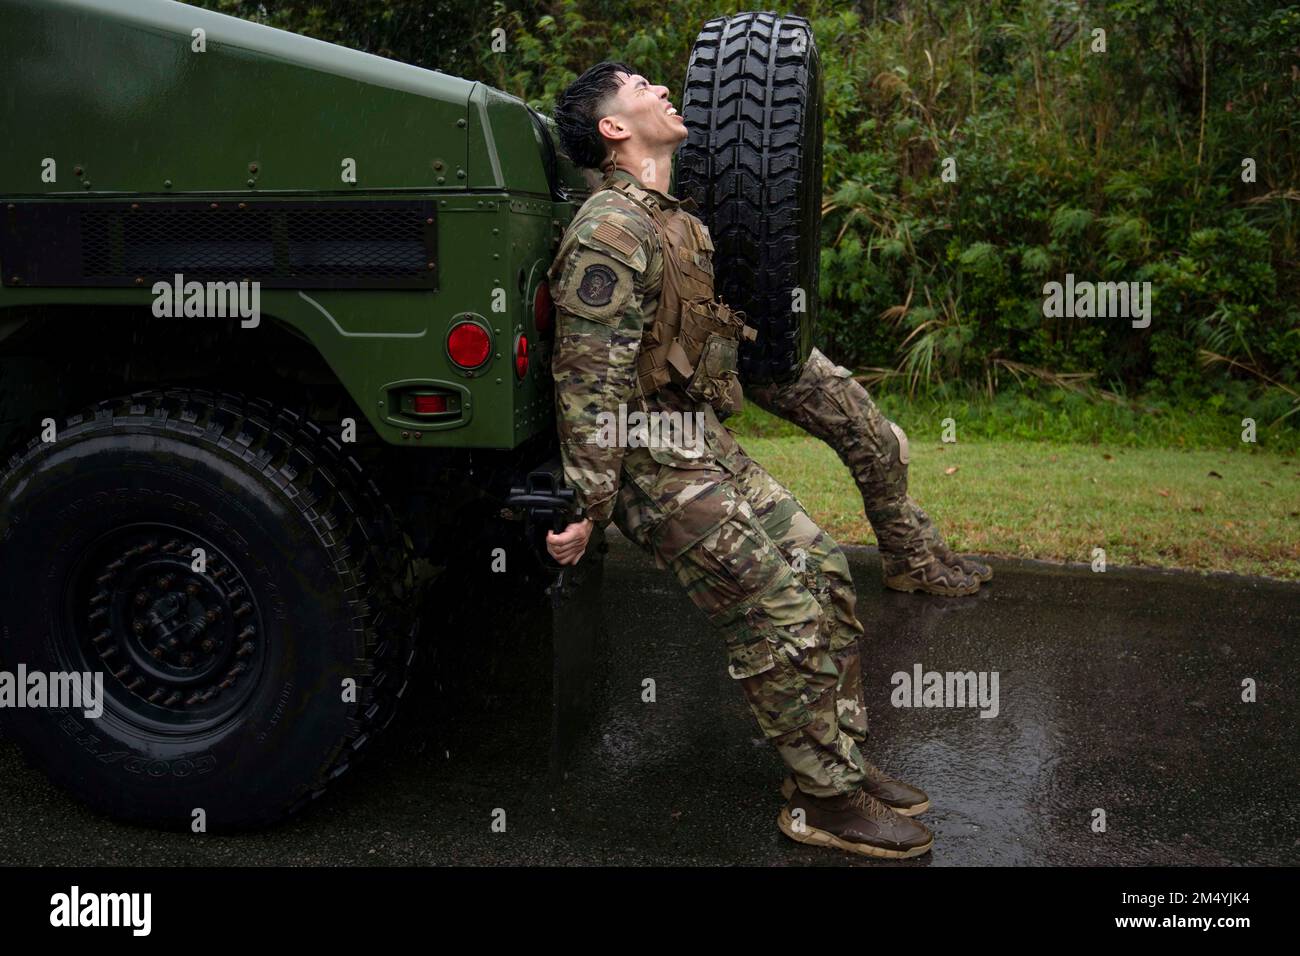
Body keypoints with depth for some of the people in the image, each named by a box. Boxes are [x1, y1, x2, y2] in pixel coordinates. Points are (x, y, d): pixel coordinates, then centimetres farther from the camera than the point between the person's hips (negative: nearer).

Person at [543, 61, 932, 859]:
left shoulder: (678, 222, 15)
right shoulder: (610, 232, -17)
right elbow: (589, 382, -21)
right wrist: (589, 506, -22)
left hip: (709, 448, 10)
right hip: (654, 464, -10)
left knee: (824, 570, 10)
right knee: (784, 619, -9)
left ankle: (847, 757, 23)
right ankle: (824, 800, 8)